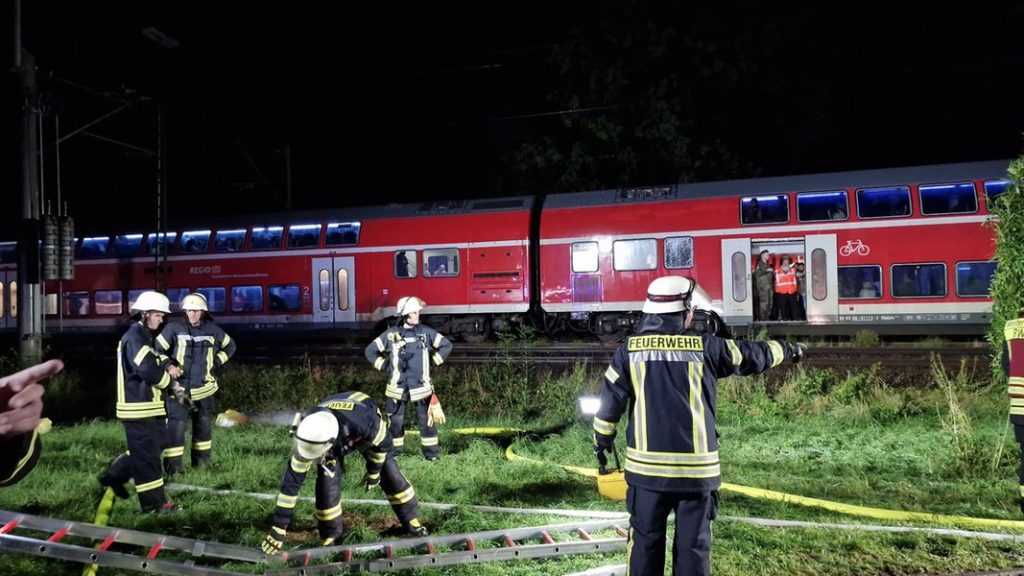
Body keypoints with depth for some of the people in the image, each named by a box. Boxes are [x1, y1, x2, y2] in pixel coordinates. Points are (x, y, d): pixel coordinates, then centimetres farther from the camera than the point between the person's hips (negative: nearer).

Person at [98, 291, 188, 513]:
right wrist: (174, 384, -14)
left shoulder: (146, 337, 16)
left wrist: (167, 365, -7)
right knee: (147, 455, -3)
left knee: (157, 443, 19)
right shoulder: (134, 338, -18)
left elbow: (157, 359, 17)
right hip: (138, 408, -10)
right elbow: (149, 370, -27)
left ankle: (114, 475, 28)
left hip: (148, 406, 10)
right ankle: (154, 503, 4)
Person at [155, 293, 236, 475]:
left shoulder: (212, 330, 2)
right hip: (179, 388, -4)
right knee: (175, 427, -10)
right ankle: (172, 468, -2)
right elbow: (157, 350, -5)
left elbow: (230, 346, 17)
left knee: (203, 426, 14)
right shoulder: (174, 328, -8)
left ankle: (202, 463, 28)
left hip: (203, 388, 4)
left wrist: (215, 362, 6)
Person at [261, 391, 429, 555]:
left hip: (364, 434, -1)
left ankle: (411, 520, 14)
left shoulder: (364, 423, -48)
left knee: (389, 473, -6)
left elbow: (382, 443, -23)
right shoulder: (310, 436, -39)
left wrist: (374, 471, -8)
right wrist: (279, 527, -29)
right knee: (327, 480, -15)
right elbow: (291, 480, -31)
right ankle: (330, 534, 5)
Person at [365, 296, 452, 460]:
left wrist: (432, 362, 5)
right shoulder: (391, 334, -4)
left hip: (421, 386, 1)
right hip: (397, 387, 0)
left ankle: (431, 452, 13)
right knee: (396, 421, 7)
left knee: (427, 420, 3)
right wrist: (385, 367, 2)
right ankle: (393, 452, 20)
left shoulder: (426, 332, -1)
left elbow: (446, 346, 9)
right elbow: (371, 351, 6)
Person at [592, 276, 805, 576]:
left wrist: (602, 440, 18)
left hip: (647, 466, 1)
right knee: (693, 544, 11)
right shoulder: (706, 347, -2)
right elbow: (754, 356, 13)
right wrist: (787, 349, 33)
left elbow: (610, 401, 2)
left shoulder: (630, 349, -1)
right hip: (696, 467, 0)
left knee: (645, 540, 11)